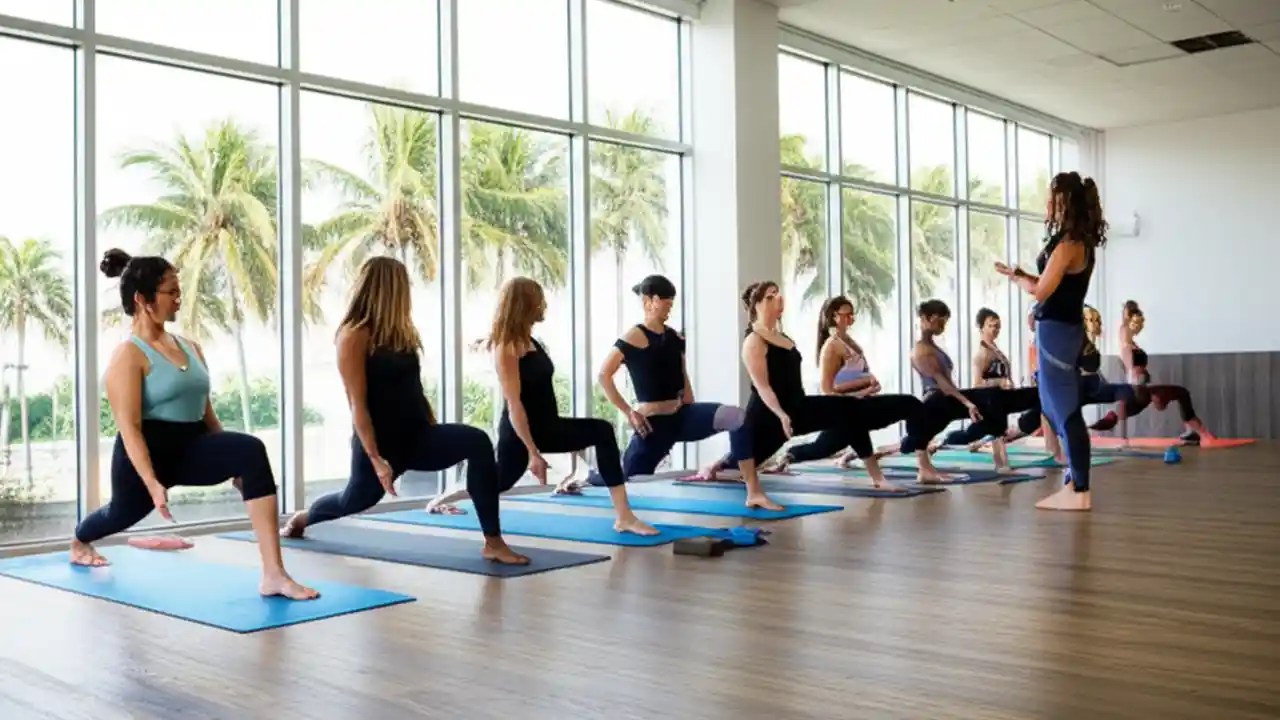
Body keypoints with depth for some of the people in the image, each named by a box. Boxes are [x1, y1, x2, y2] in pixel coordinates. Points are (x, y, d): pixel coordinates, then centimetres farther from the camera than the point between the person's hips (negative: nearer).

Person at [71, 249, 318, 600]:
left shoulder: (190, 347, 9)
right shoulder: (128, 355, -12)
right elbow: (129, 427, -19)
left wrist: (231, 463, 11)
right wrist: (153, 483, -27)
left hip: (192, 446, 4)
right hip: (148, 451, -4)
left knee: (250, 450, -27)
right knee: (124, 512, 22)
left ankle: (273, 574, -35)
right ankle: (79, 541, 66)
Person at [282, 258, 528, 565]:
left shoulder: (398, 330, 9)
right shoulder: (354, 334, -14)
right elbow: (357, 404, -18)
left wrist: (436, 430, 13)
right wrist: (376, 459, -22)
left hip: (417, 436, 5)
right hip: (382, 441, -5)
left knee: (477, 442, -22)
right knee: (354, 500, 19)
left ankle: (493, 543, -22)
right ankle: (301, 518, 56)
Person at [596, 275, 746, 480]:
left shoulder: (675, 337, 9)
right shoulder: (634, 337, -11)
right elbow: (604, 374, -14)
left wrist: (693, 414, 10)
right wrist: (628, 412, -14)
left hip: (682, 415, 5)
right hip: (653, 422, -5)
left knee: (735, 416, -18)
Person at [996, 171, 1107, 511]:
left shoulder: (1068, 243, -15)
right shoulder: (1081, 241, 13)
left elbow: (1041, 291, -17)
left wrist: (1017, 278, 1)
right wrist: (1022, 274, 9)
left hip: (1057, 330, -10)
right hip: (1066, 329, 10)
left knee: (1065, 411, -6)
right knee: (1059, 408, 15)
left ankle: (1079, 492, -1)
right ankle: (1074, 485, 21)